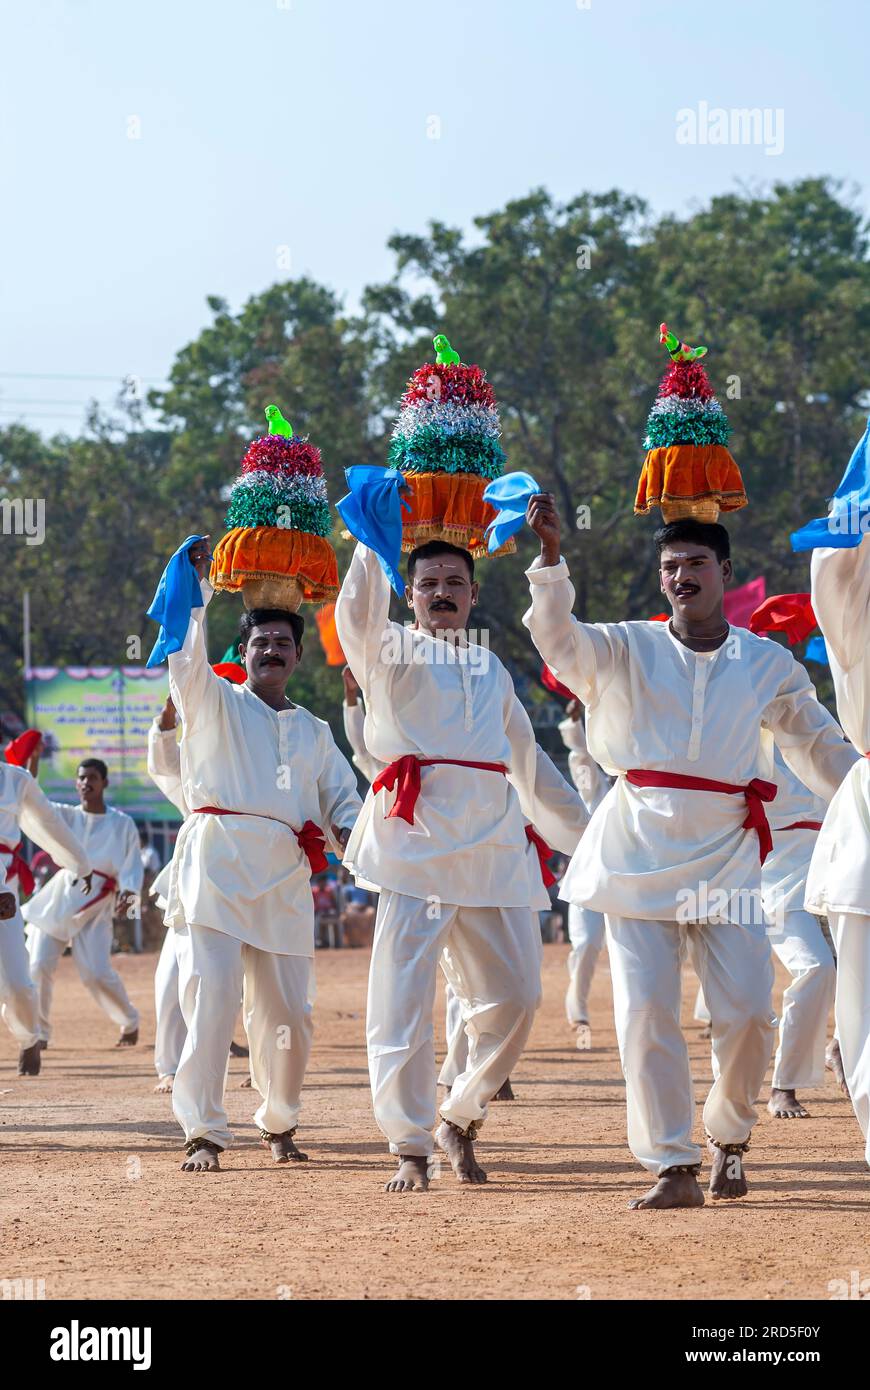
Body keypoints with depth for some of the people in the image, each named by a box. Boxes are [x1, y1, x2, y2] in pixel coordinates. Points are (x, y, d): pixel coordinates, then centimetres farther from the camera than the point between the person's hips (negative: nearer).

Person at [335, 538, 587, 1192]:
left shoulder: (492, 668, 23)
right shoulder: (391, 651, 7)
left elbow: (528, 759, 31)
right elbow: (357, 613, -16)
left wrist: (583, 832, 31)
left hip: (495, 844, 5)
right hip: (416, 837, -5)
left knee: (514, 996, 2)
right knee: (404, 999, -10)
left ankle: (460, 1117, 22)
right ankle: (410, 1147, -1)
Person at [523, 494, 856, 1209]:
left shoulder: (768, 664, 9)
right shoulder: (626, 649, 4)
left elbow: (820, 747, 18)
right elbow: (559, 638, -14)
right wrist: (550, 556, -29)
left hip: (725, 855, 1)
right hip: (638, 849, -1)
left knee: (747, 1011, -5)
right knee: (646, 1009, -7)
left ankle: (729, 1136, 21)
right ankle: (673, 1167, -2)